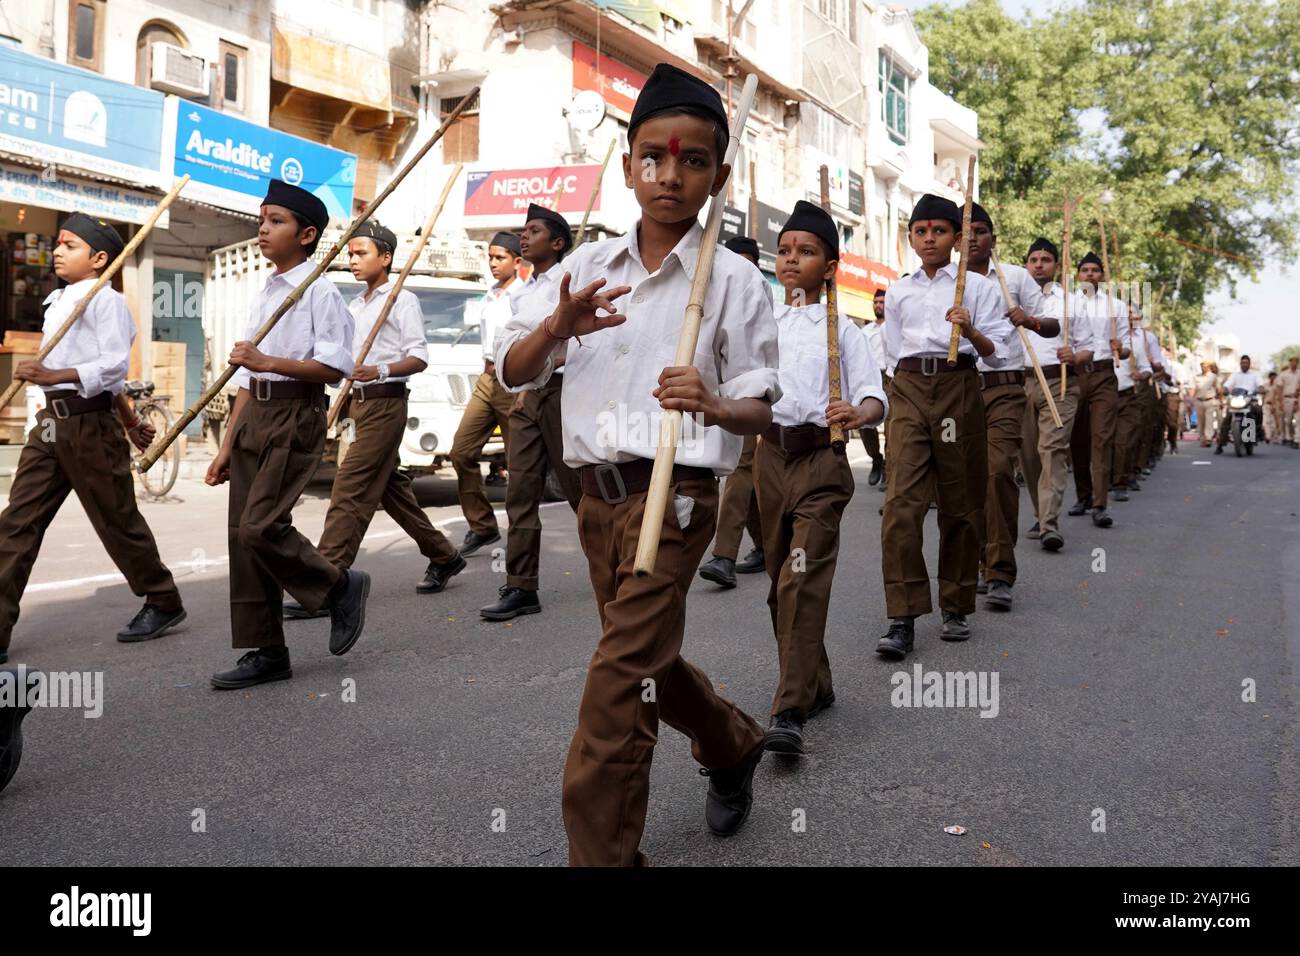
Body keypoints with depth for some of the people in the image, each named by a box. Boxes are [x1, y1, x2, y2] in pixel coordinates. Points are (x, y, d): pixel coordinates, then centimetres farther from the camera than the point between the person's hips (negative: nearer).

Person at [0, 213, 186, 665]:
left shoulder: (105, 300, -8)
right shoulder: (59, 302, 20)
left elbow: (114, 365, -20)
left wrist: (55, 376, -34)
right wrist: (130, 420, 32)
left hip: (89, 424, -8)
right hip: (51, 423, 9)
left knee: (118, 522, 2)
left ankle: (163, 603, 20)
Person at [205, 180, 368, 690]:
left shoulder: (320, 291, -6)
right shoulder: (264, 294, 18)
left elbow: (337, 367, -16)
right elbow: (246, 376, 18)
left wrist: (269, 361, -22)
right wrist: (227, 446, 16)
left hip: (296, 414, -8)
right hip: (254, 416, 8)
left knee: (260, 527, -16)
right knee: (241, 533, 5)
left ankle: (341, 587, 10)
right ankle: (265, 651, 13)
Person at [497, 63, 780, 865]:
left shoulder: (734, 280, -5)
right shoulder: (589, 266, 6)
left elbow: (762, 409, -4)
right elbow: (513, 373, 2)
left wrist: (715, 406, -27)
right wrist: (559, 327, -19)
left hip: (674, 493, -6)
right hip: (597, 492, 6)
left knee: (617, 687, -10)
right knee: (647, 659, 21)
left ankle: (603, 852, 6)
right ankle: (735, 745, 48)